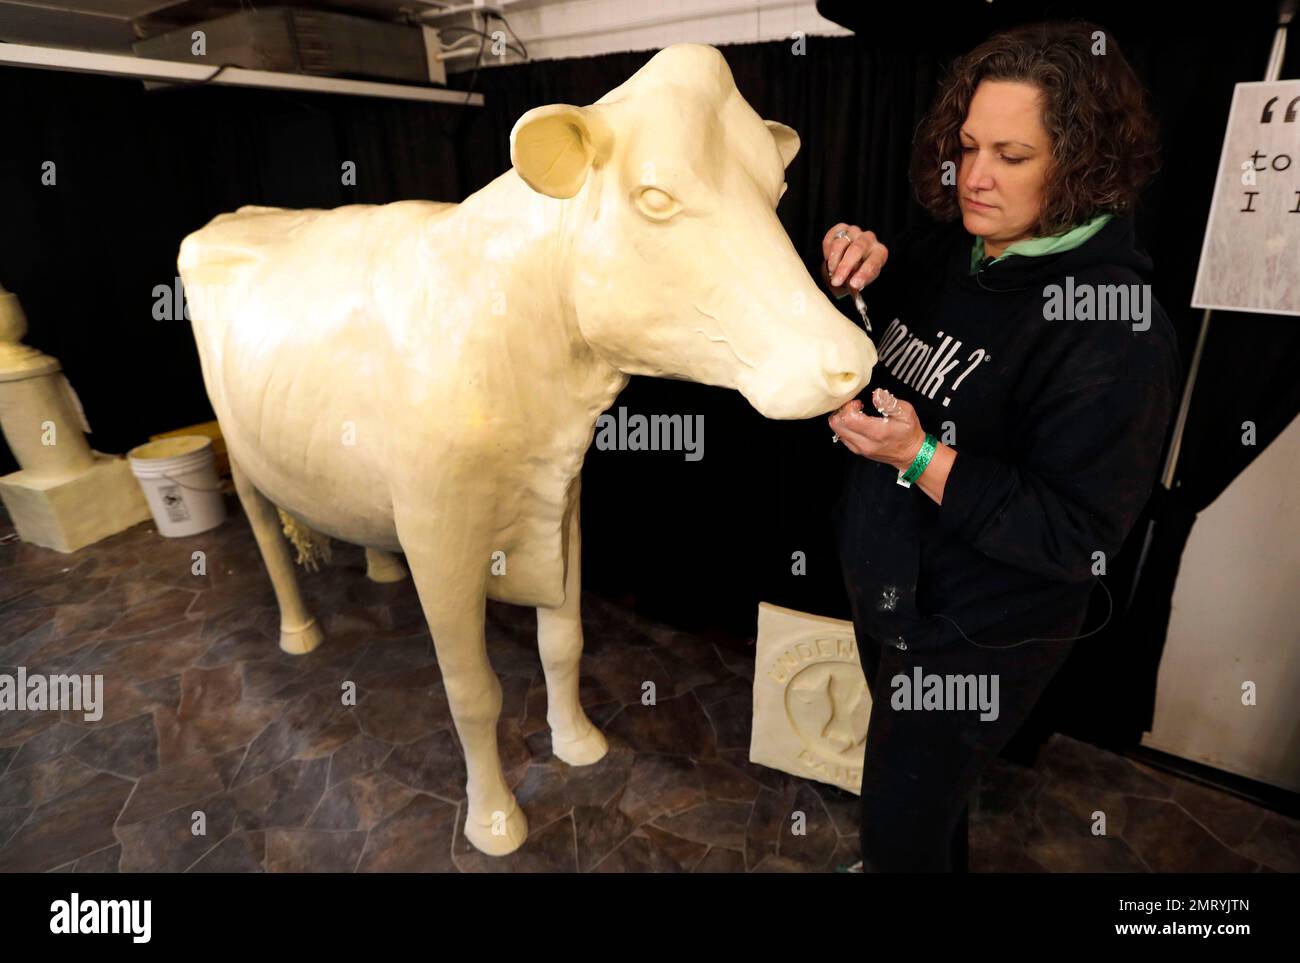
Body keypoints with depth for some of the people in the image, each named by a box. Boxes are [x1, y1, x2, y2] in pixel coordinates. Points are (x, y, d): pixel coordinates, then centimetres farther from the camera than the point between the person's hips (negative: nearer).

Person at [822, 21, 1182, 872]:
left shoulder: (1117, 329, -25)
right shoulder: (952, 247, -3)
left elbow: (1079, 536, -24)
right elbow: (886, 345, 14)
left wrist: (920, 458, -33)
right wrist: (865, 267, -8)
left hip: (974, 634, -7)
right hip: (887, 581, 8)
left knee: (902, 829, 13)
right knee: (915, 772, 32)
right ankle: (940, 858, 61)